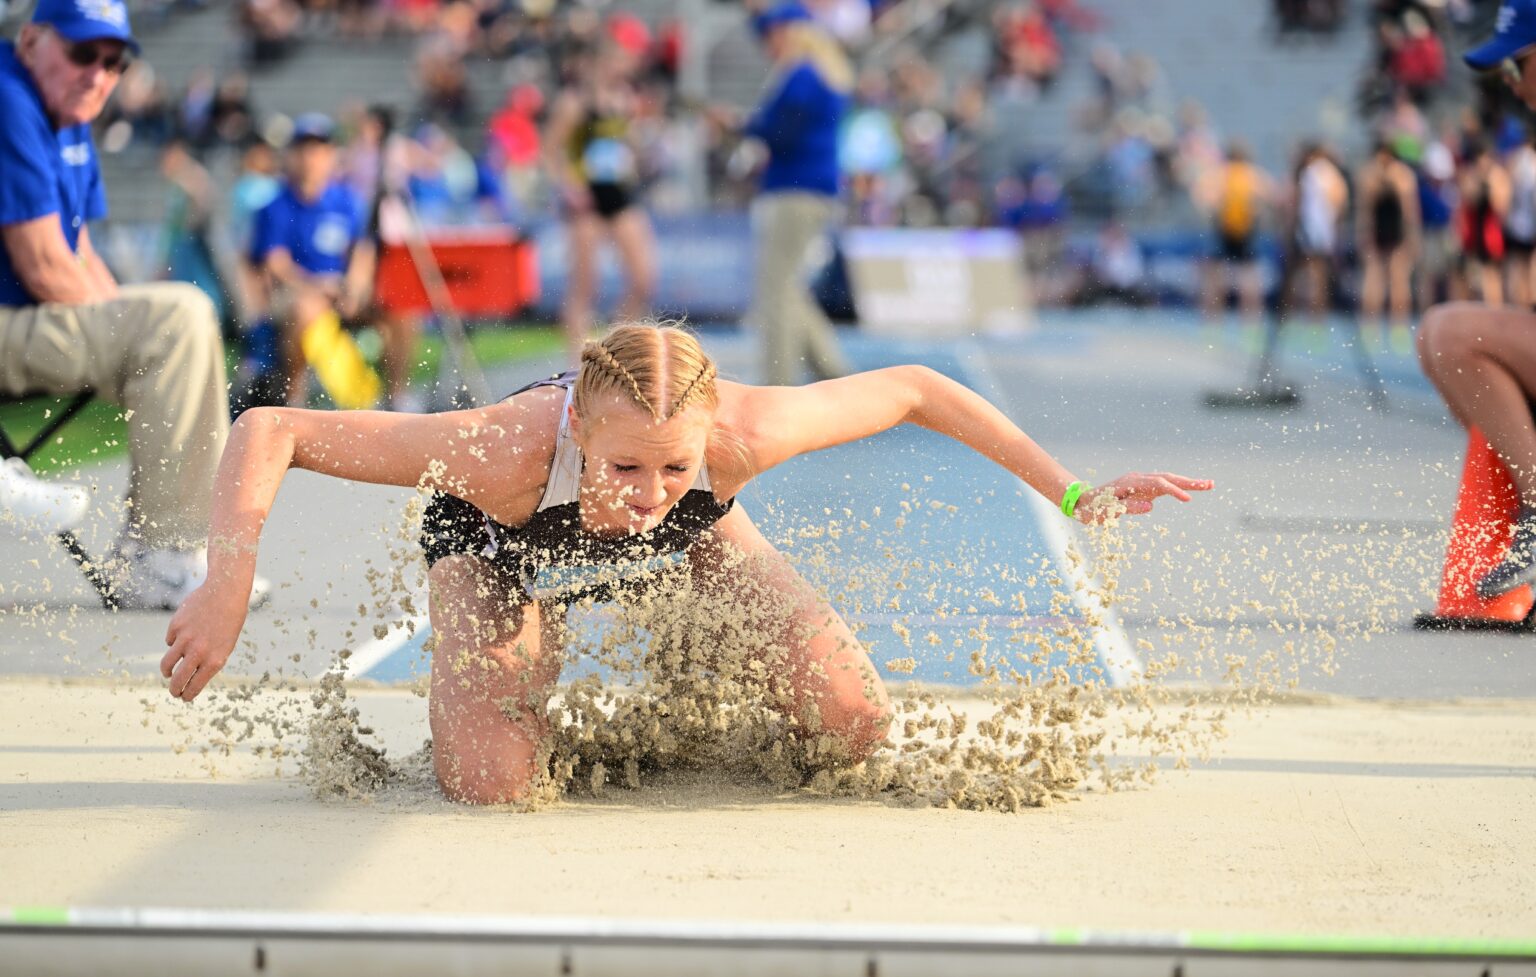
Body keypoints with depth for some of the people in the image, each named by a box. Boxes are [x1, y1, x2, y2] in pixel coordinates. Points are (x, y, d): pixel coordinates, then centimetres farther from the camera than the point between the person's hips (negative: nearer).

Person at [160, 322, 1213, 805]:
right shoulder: (500, 451, -46)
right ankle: (533, 650, 12)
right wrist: (227, 593, -50)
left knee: (859, 726, -11)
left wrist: (1069, 495, -21)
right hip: (500, 537, -2)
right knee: (488, 785, -23)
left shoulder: (739, 433, -41)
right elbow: (269, 432, -40)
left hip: (693, 539, 2)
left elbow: (914, 389, -24)